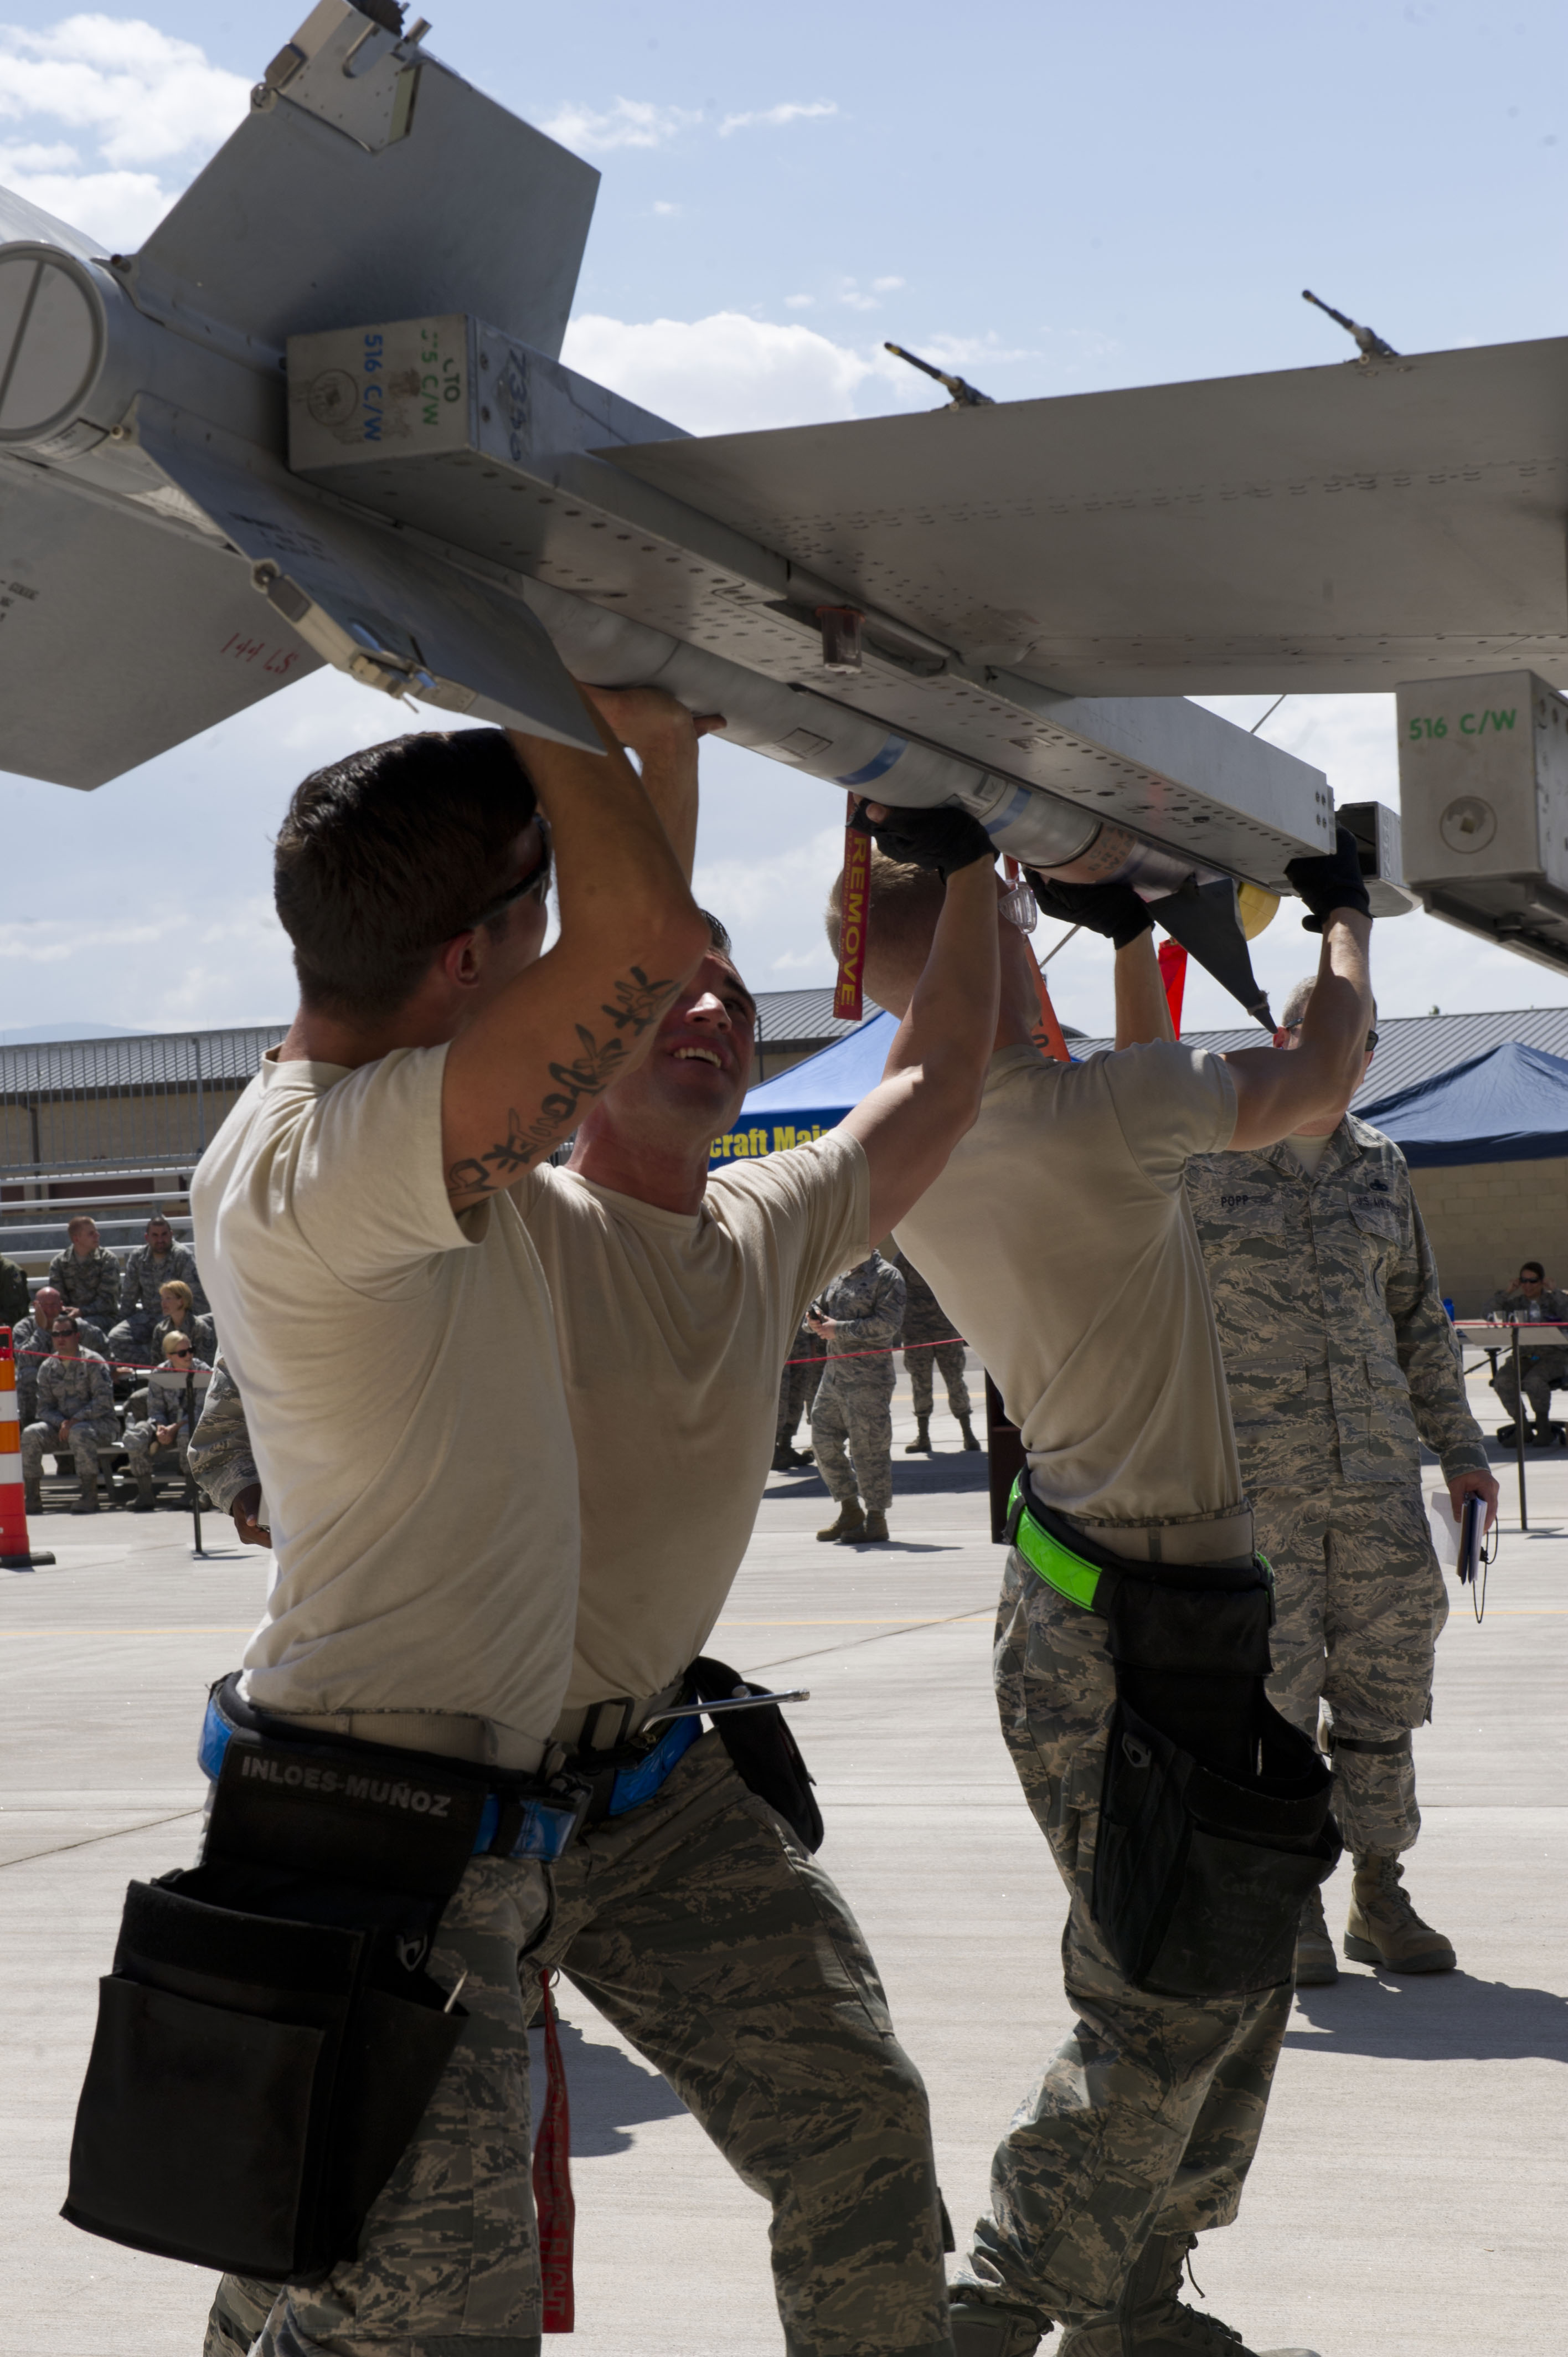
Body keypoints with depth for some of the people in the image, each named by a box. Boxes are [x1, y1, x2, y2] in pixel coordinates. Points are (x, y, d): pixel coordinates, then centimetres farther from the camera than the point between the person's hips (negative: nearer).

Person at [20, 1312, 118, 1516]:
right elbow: (43, 1407, 7)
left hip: (100, 1424, -5)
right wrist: (61, 1423, -15)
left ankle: (89, 1496, -32)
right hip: (61, 1427, 5)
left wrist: (75, 1421, -22)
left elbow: (104, 1401, -13)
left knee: (79, 1432, -38)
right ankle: (31, 1497, -18)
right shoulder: (47, 1368, 10)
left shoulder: (92, 1361, -4)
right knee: (31, 1433, -21)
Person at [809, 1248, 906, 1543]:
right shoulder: (839, 1276, 18)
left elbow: (887, 1324, -17)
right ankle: (850, 1511, 20)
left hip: (869, 1378, -8)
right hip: (834, 1373, 8)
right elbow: (829, 1313, 27)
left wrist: (839, 1329, -16)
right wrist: (816, 1320, 3)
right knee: (824, 1440, 8)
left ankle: (876, 1518, 4)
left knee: (868, 1447, -6)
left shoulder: (886, 1276, -6)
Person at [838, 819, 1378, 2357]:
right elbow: (1316, 1080, -7)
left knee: (1237, 1975, 18)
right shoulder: (1082, 1113, -21)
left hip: (1082, 1604, 9)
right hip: (1139, 1625, -9)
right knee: (1163, 2012, -3)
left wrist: (1132, 939, 23)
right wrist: (1346, 920, 10)